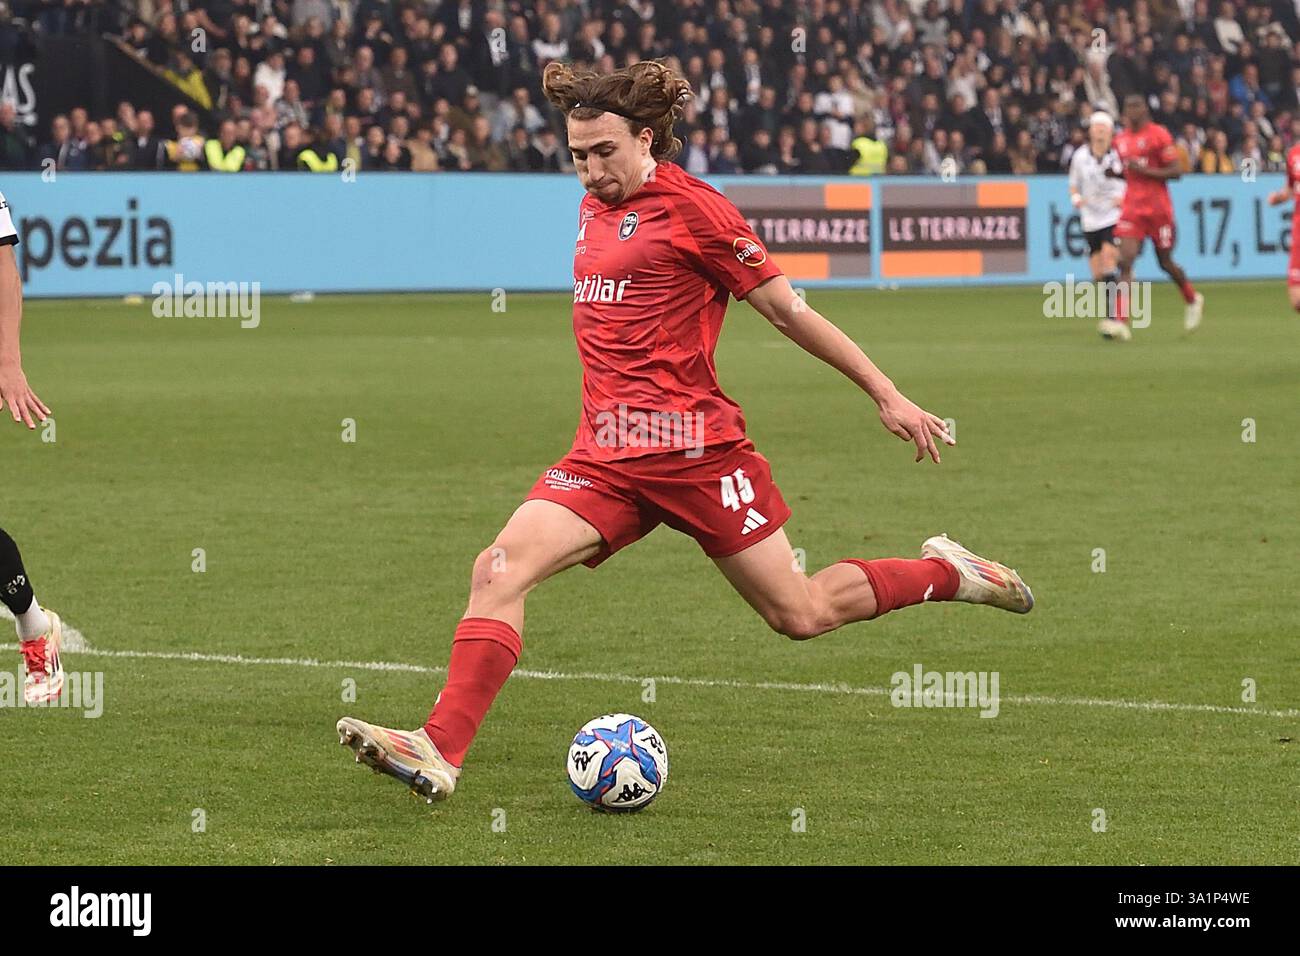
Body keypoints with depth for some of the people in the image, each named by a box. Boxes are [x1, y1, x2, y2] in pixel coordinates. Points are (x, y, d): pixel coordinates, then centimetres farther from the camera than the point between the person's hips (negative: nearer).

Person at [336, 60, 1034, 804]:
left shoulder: (691, 207, -7)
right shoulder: (596, 206, 14)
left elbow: (787, 309, -3)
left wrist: (886, 395, 0)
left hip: (694, 447, -6)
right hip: (606, 455, 6)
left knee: (802, 616, 2)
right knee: (500, 571, -15)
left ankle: (946, 574, 26)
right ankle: (440, 753, -20)